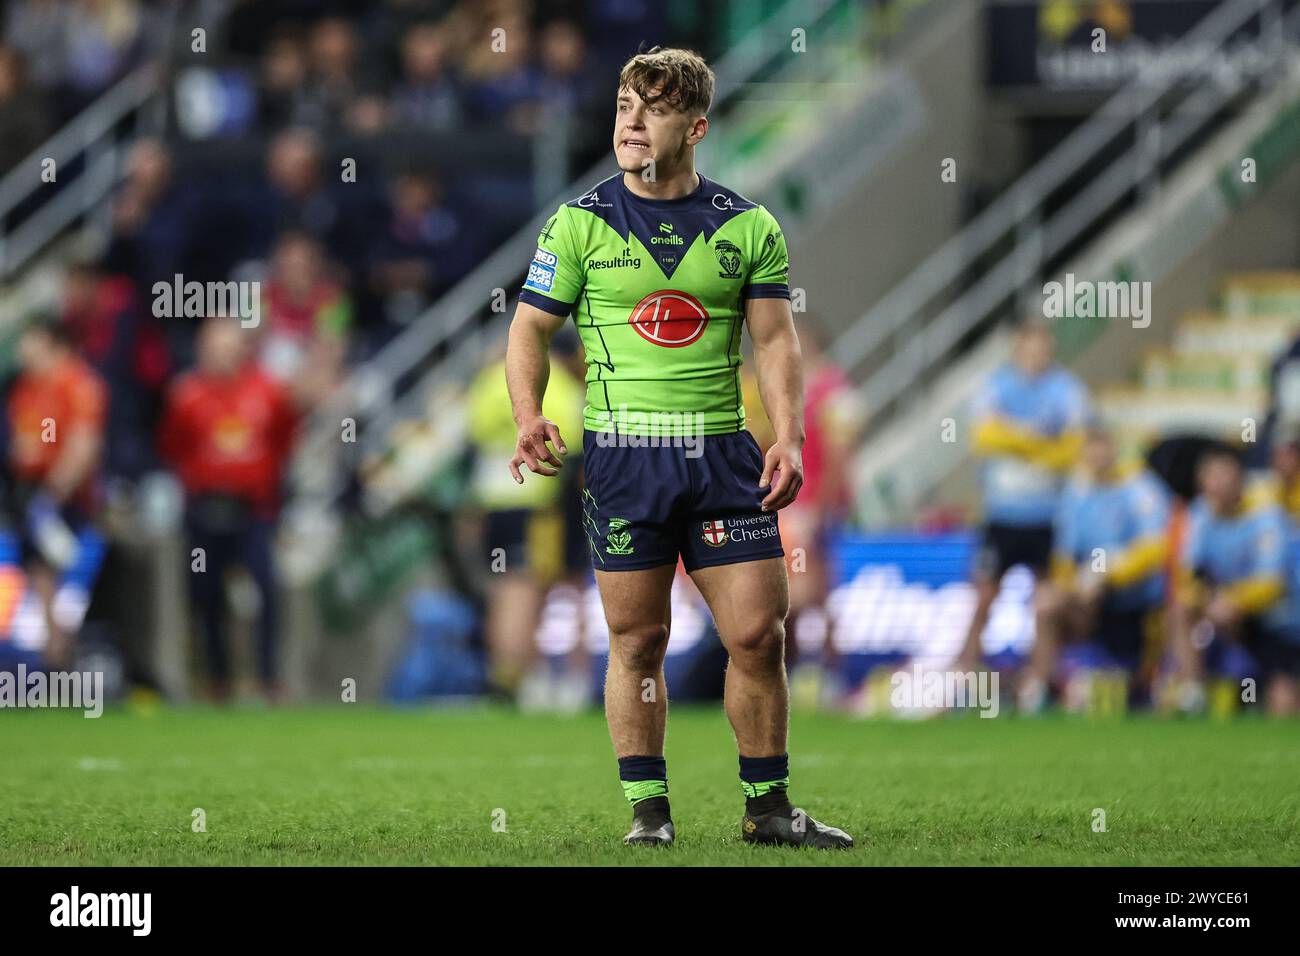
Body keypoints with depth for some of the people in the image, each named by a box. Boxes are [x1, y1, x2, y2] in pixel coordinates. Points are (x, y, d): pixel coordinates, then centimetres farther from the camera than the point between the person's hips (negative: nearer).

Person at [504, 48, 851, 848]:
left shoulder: (748, 228, 6)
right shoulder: (580, 224, 3)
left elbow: (775, 338, 5)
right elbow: (531, 328, 4)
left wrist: (790, 436, -9)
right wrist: (529, 415, -13)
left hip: (722, 452, 1)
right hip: (621, 451, -1)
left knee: (759, 634, -2)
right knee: (638, 640, 1)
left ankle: (768, 807, 11)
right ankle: (648, 809, 11)